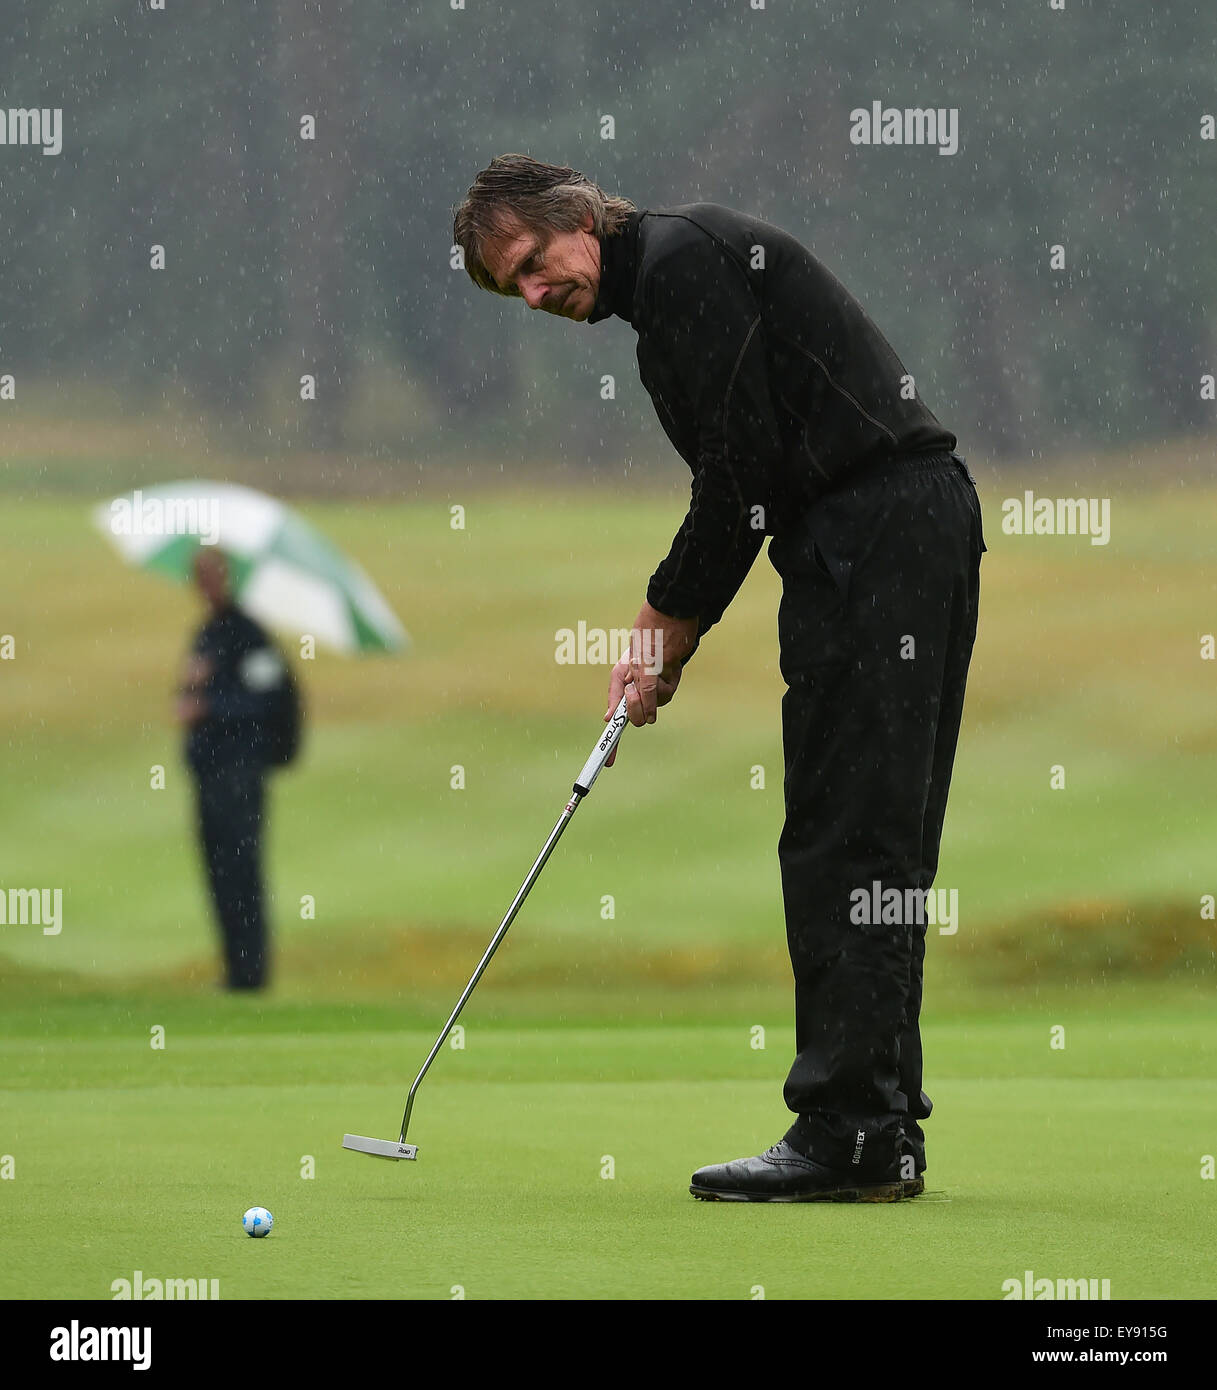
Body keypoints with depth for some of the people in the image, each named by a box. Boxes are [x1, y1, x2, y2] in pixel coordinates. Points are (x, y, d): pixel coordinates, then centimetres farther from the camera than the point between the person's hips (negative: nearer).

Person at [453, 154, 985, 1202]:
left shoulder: (679, 259, -8)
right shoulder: (669, 286, 23)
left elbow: (744, 466, -14)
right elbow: (743, 476, 23)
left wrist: (674, 623, -4)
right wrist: (664, 623, 12)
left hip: (877, 527, -10)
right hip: (917, 526, 10)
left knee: (845, 846, -11)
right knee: (873, 846, 10)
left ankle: (847, 1135, -12)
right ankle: (882, 1133, 12)